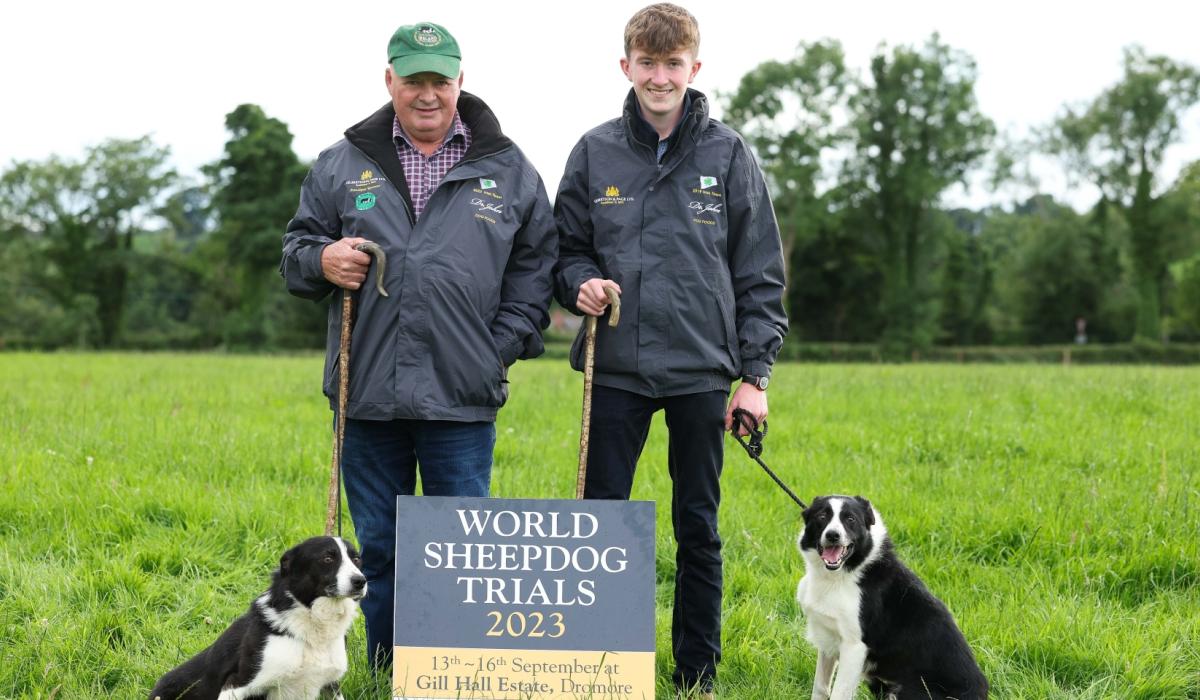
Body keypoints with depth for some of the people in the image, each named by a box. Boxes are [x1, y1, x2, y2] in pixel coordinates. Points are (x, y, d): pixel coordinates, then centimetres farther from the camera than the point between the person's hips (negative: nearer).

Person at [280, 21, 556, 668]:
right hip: (367, 397, 2)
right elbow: (295, 253, 15)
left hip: (462, 400, -1)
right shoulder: (341, 166, 10)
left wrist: (502, 348, -2)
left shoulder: (509, 171, 8)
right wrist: (321, 262, -9)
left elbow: (534, 269, 10)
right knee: (377, 550, 10)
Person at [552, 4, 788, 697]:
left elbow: (761, 275, 2)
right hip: (616, 372, 1)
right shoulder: (595, 153, 4)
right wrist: (581, 282, -10)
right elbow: (567, 247, 13)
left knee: (699, 529, 8)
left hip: (701, 372, 0)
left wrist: (755, 374, -2)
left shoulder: (728, 154, 1)